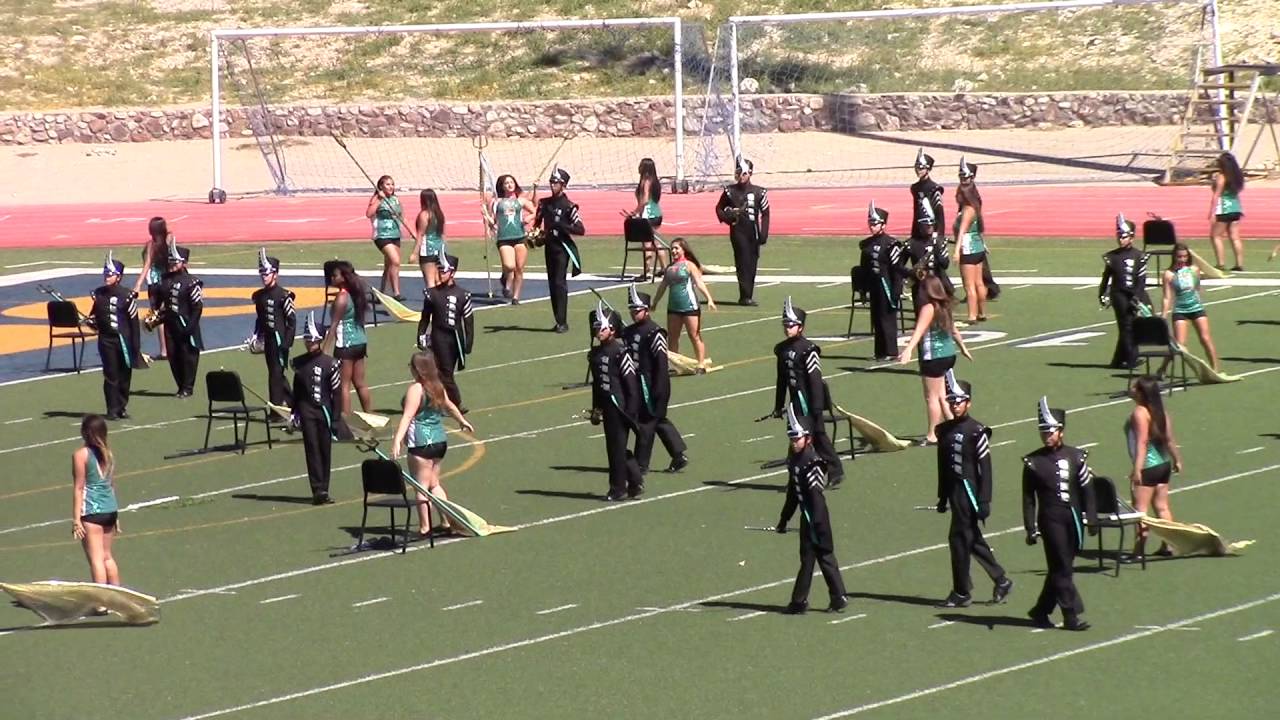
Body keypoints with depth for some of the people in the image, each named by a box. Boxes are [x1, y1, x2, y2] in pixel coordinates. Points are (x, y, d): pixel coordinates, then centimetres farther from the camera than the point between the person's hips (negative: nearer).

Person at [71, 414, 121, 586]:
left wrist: (76, 519, -12)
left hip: (91, 511, -7)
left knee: (96, 559, -6)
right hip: (111, 509, 7)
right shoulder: (108, 453, 9)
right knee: (107, 556, 17)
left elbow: (79, 488, -12)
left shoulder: (81, 455, -10)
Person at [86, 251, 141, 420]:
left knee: (125, 374, 6)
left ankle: (122, 407, 18)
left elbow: (134, 322, -4)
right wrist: (92, 322, -6)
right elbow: (95, 314, 19)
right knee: (111, 375, -1)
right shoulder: (99, 294, 4)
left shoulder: (127, 296, -6)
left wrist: (136, 347, -5)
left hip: (124, 339, -1)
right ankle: (113, 410, 3)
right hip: (106, 339, 1)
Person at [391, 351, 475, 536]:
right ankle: (446, 521, 16)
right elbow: (449, 406, 27)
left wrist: (397, 441, -31)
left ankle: (424, 527, -4)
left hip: (422, 442, -8)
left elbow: (407, 416, -24)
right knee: (434, 484, 18)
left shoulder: (416, 389, -14)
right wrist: (462, 421, 45)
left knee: (422, 487, -3)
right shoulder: (438, 387, 10)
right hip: (440, 439, 8)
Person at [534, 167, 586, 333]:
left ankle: (562, 322, -13)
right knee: (552, 283, 8)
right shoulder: (545, 203, 9)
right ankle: (558, 320, 15)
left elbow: (580, 229, -13)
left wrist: (561, 226, -22)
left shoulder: (568, 206, -9)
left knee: (559, 282, -13)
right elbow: (537, 223, 25)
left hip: (562, 247, -7)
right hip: (549, 246, 7)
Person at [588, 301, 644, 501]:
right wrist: (596, 409, 18)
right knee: (614, 446, 11)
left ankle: (618, 488, 5)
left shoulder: (620, 353, -13)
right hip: (607, 407, 8)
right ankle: (636, 482, 21)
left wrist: (630, 411, -15)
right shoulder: (595, 354, 11)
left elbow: (631, 383, -14)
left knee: (617, 446, -3)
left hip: (620, 407, -8)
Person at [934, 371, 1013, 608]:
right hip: (954, 491, 8)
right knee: (973, 540, 13)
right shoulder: (945, 430, 10)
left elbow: (985, 469, -12)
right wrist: (942, 497, 17)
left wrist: (984, 502, -16)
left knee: (959, 539, -6)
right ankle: (1001, 582, 24)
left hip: (969, 492, -8)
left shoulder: (976, 432, -11)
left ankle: (961, 593, 2)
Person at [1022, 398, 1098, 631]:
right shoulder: (1033, 462, 0)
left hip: (1073, 520, 3)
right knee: (1061, 568, -6)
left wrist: (1092, 520, 1)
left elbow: (1087, 490, 6)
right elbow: (1028, 498, 1)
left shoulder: (1076, 456, 5)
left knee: (1060, 568, 9)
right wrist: (1031, 529, -3)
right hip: (1051, 521, -3)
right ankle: (1071, 616, -3)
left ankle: (1041, 611, 22)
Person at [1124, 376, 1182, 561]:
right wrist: (1177, 459, 23)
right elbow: (1169, 439, 12)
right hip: (1163, 465, 9)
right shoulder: (1160, 411, 8)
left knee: (1140, 509, -6)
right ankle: (1166, 545, 19)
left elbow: (1142, 442, -23)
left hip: (1148, 467, -9)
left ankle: (1139, 550, -9)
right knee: (1162, 507, 15)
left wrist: (1137, 469, -26)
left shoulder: (1140, 413, -17)